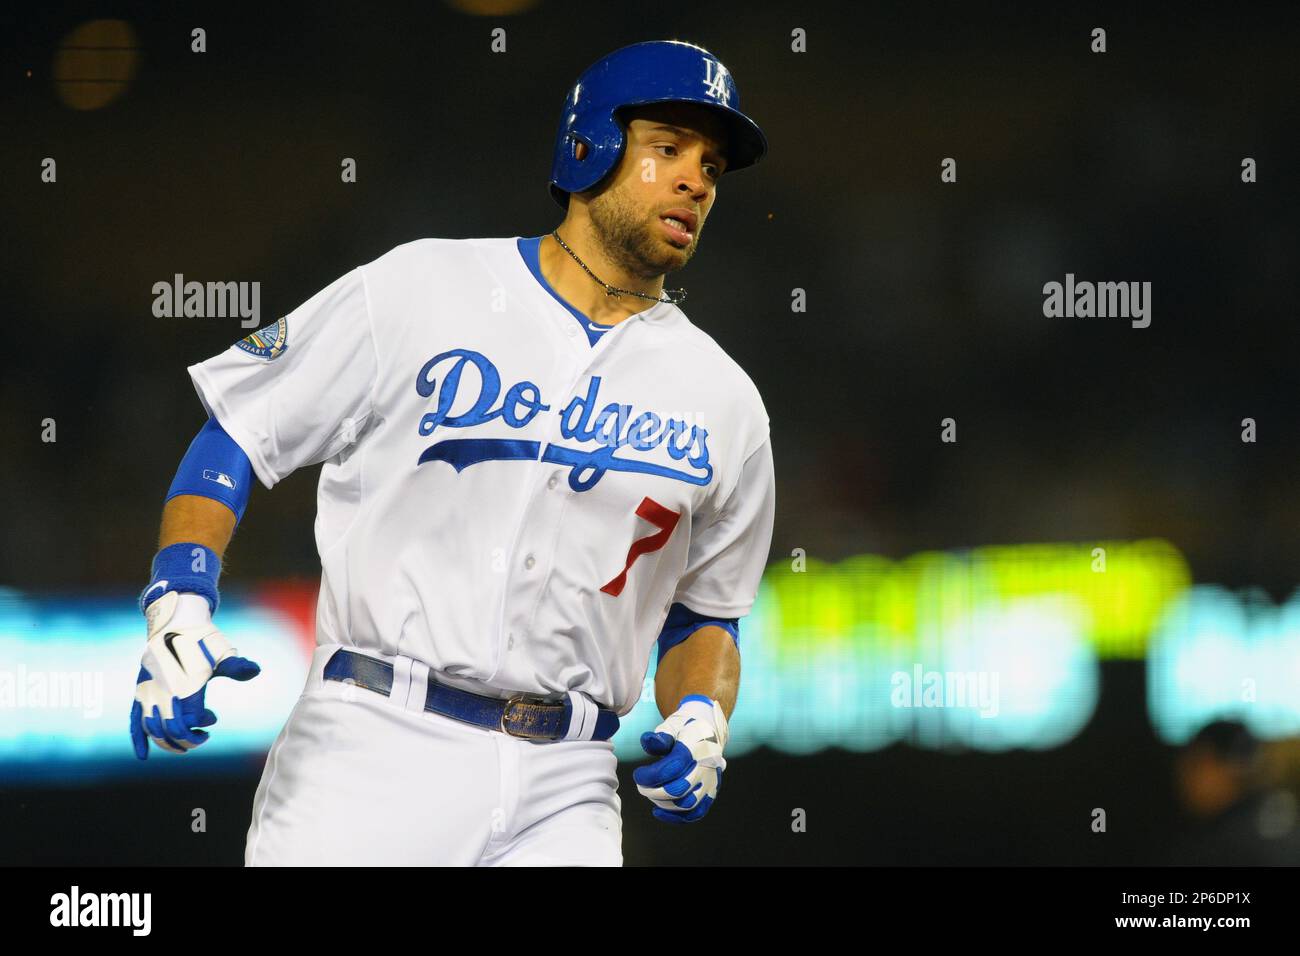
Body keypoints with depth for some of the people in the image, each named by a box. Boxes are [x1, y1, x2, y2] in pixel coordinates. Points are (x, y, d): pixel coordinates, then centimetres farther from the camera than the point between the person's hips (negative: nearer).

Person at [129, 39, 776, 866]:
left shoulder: (725, 402, 13)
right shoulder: (418, 292, 3)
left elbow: (704, 611, 23)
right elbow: (237, 436, 7)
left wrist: (702, 722, 2)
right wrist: (180, 610, -8)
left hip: (562, 796, 3)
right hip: (374, 757, -3)